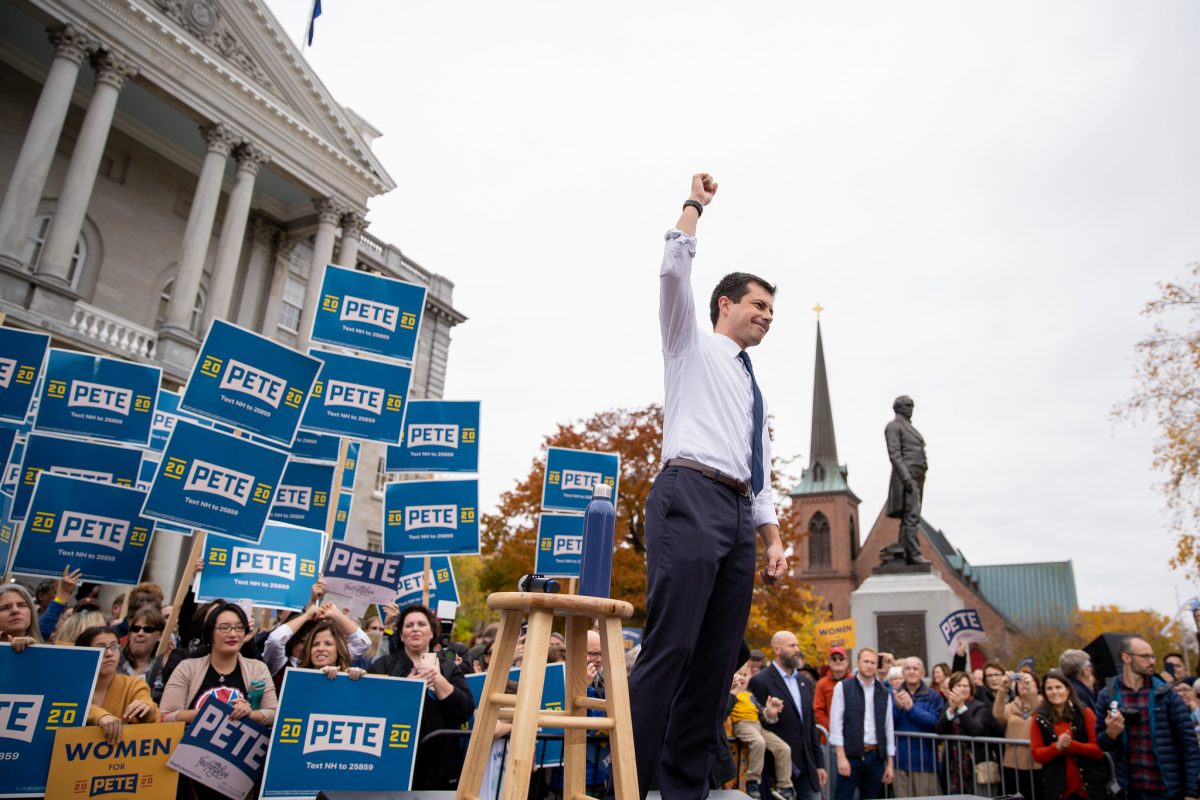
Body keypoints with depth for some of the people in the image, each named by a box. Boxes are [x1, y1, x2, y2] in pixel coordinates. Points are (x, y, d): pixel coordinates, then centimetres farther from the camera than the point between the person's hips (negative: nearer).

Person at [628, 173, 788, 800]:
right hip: (690, 498, -7)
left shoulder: (755, 390, 30)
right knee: (670, 648, -15)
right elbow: (674, 270, -2)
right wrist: (694, 203, 10)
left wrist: (773, 538, 14)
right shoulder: (692, 346, 14)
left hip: (739, 515, 7)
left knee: (717, 660, 1)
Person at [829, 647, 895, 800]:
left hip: (876, 756, 4)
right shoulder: (843, 687, -1)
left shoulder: (884, 692, 11)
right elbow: (836, 722, -6)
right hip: (850, 754, -4)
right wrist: (841, 756, -12)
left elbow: (889, 727, 12)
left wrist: (890, 763, 8)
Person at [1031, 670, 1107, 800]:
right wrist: (1056, 747, -19)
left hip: (1089, 787, 0)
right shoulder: (1039, 719, 0)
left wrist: (1072, 745, -20)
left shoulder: (1085, 713, 0)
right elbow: (1036, 754, -1)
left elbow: (1098, 749, -4)